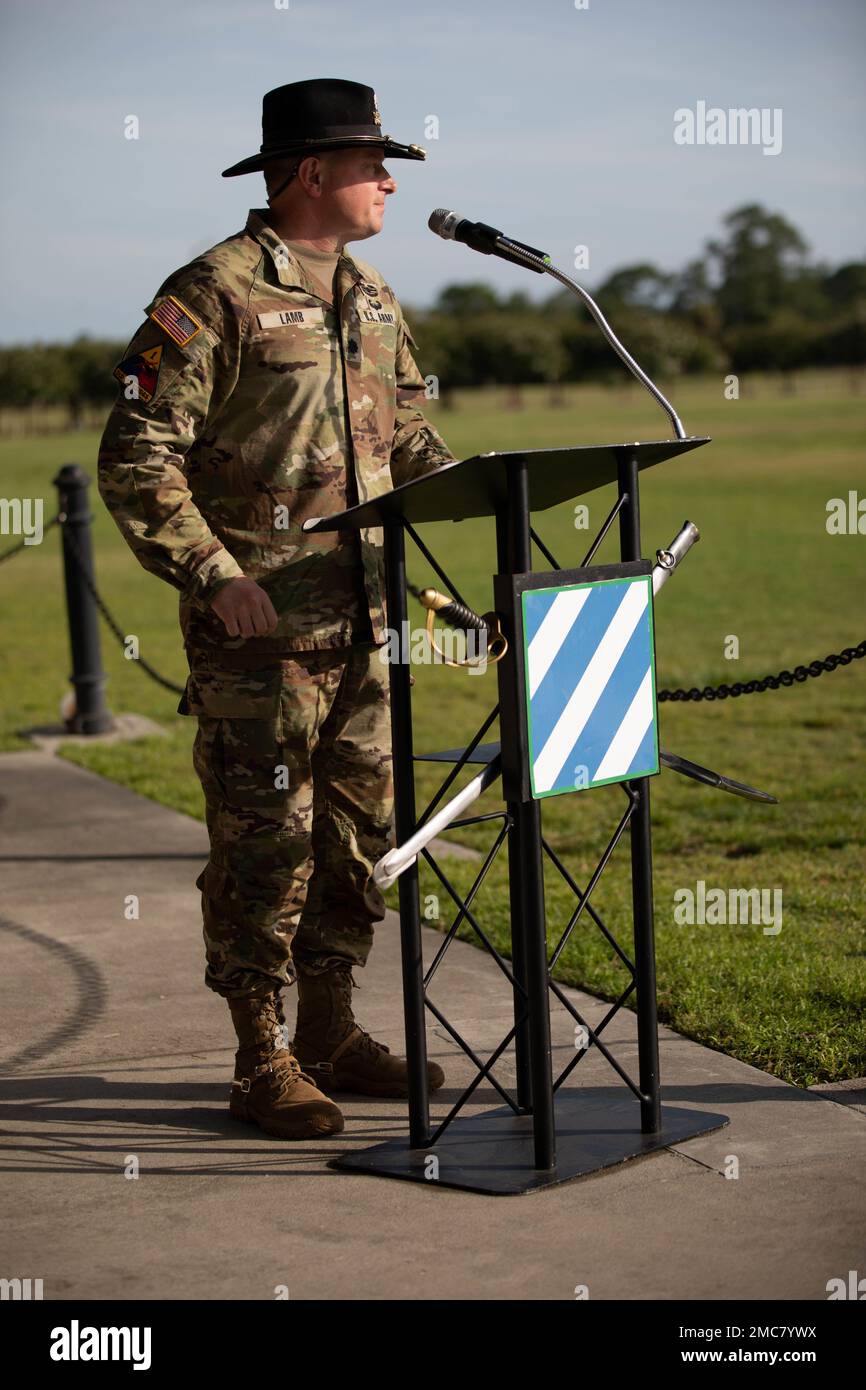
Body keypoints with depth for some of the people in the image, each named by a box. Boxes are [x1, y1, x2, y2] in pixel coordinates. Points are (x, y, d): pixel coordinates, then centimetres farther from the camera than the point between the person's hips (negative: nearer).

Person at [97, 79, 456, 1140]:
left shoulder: (370, 299, 15)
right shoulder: (212, 294, -10)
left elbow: (408, 432, 24)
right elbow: (135, 461, -14)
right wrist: (212, 576, -20)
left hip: (361, 620, 8)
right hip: (258, 626, -8)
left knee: (361, 829, 12)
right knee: (265, 842, -2)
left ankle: (330, 1037, 26)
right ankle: (262, 1064, 9)